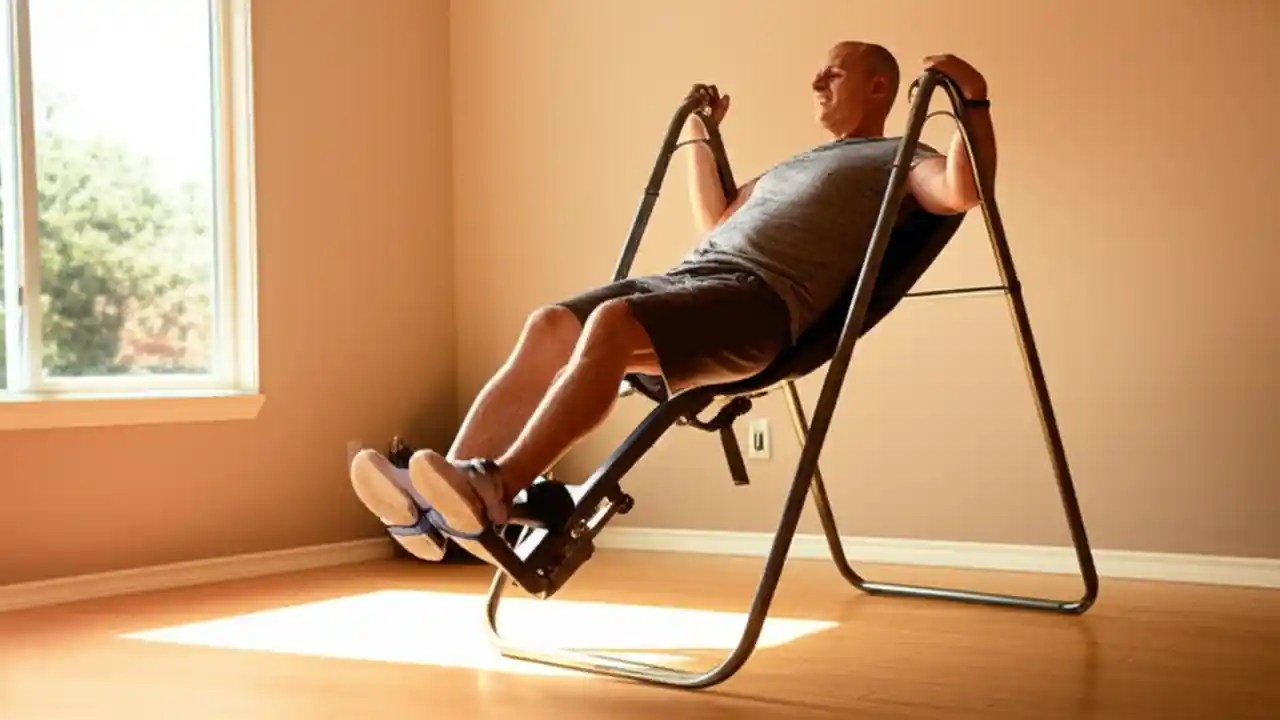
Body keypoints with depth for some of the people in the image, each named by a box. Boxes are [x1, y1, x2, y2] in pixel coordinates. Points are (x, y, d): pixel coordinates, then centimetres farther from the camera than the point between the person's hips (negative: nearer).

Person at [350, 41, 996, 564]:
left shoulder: (894, 160, 14)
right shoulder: (793, 163, 38)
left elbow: (962, 192, -6)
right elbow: (714, 224, 43)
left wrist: (973, 97, -10)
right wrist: (701, 137, 46)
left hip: (761, 300, -8)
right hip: (689, 277, 8)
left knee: (610, 324, -35)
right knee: (549, 326, -17)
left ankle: (495, 488, -44)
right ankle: (443, 500, -29)